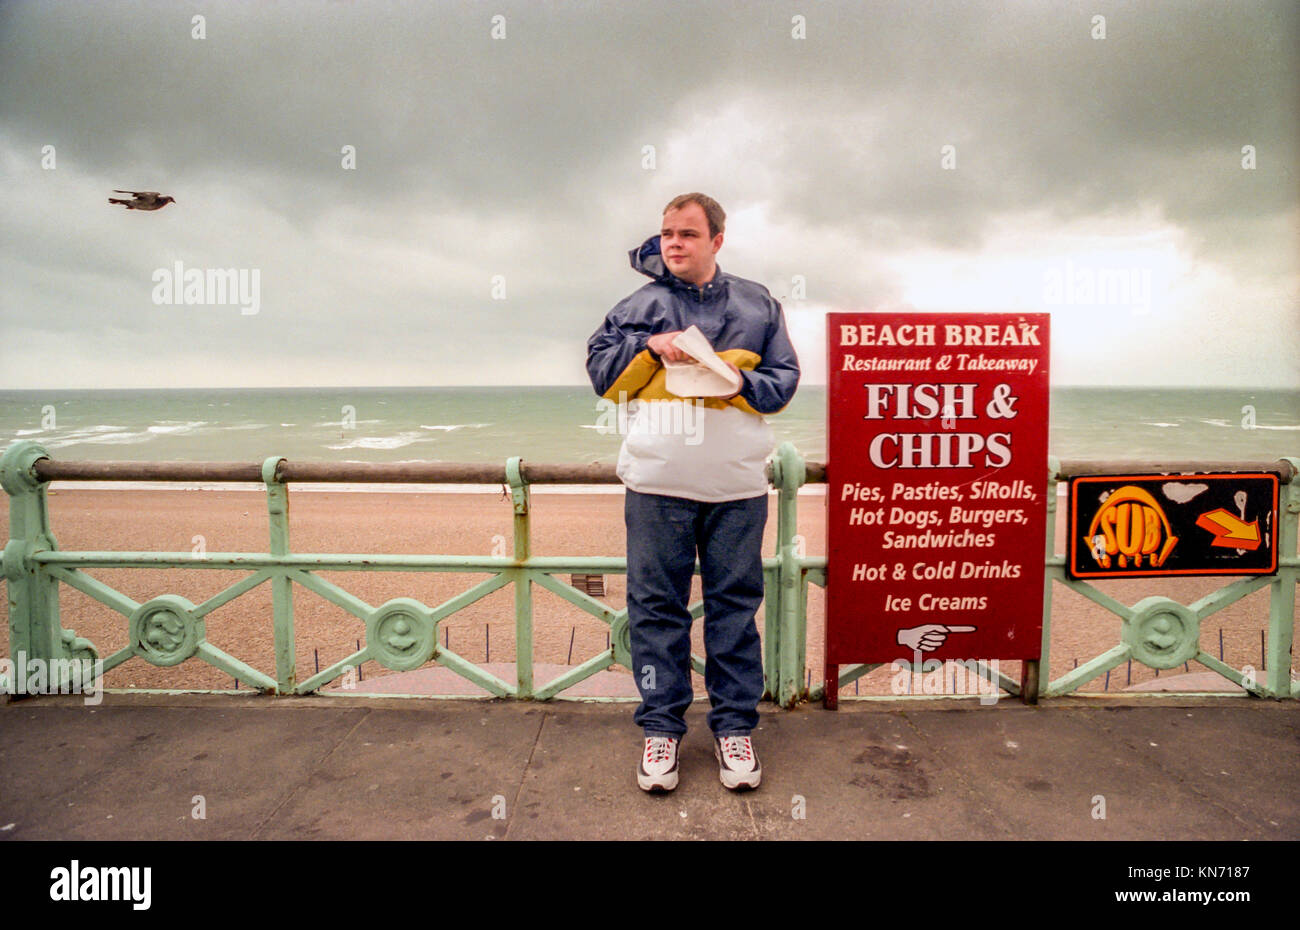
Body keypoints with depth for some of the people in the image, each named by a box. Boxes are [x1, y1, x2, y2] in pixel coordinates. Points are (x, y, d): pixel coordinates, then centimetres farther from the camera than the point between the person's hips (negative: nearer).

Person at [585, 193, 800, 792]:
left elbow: (784, 380, 10)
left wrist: (736, 379, -9)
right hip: (657, 484, 0)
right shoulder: (641, 306, 10)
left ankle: (734, 725, 19)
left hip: (737, 485, 1)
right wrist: (648, 347, -6)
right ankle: (661, 726, 17)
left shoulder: (756, 304, 12)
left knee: (735, 605, 6)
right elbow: (601, 373, 9)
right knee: (656, 605, 3)